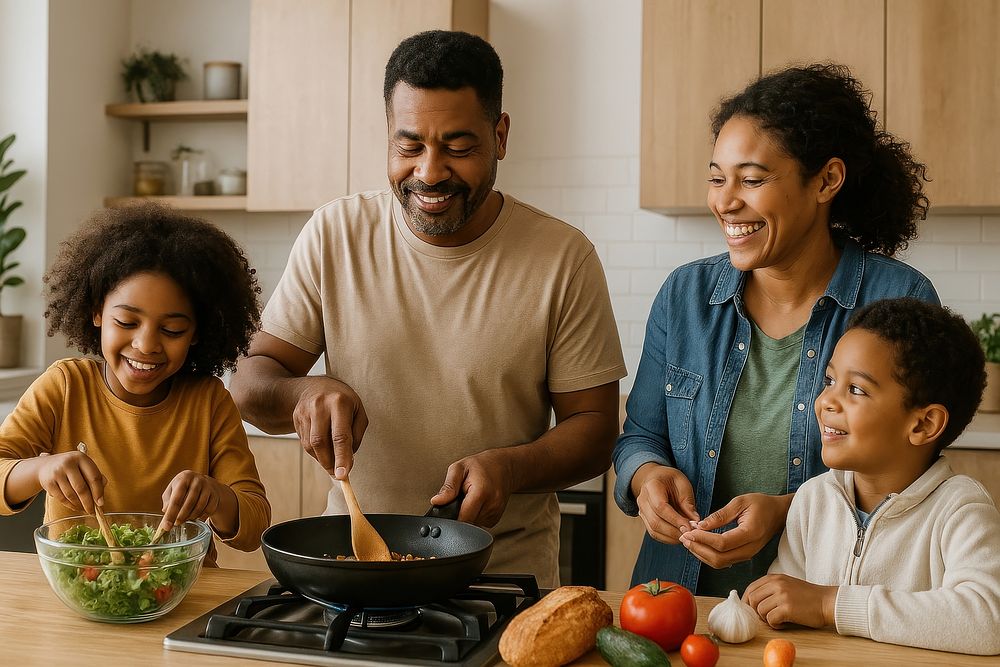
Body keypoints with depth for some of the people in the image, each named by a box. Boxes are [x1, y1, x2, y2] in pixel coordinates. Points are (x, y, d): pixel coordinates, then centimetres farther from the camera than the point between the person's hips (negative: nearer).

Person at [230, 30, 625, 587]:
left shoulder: (565, 258, -4)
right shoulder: (334, 235, 1)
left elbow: (595, 429, 0)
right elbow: (251, 383, 3)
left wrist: (510, 467, -19)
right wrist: (302, 394, -19)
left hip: (507, 570, -1)